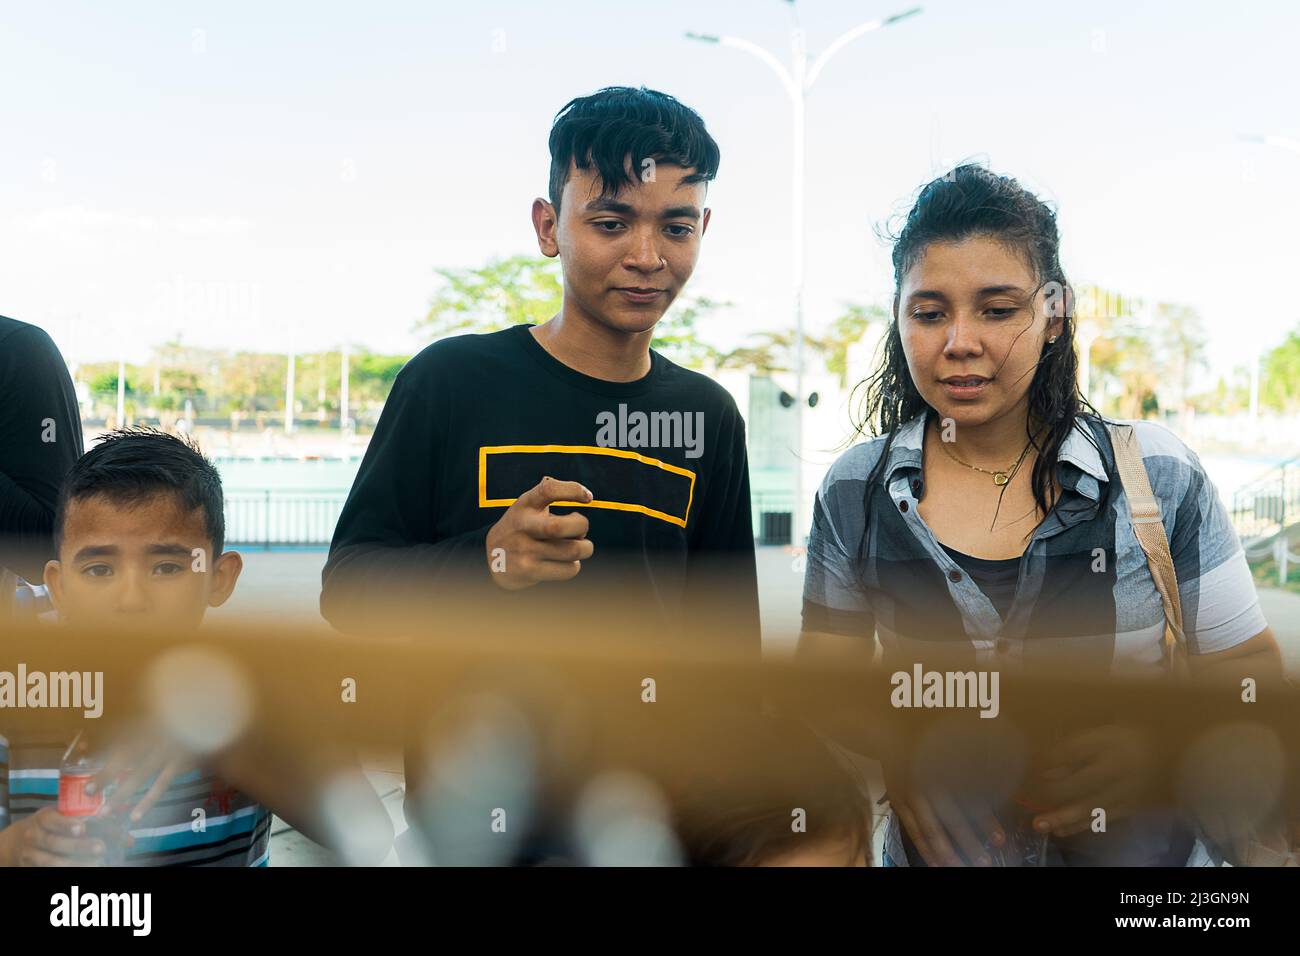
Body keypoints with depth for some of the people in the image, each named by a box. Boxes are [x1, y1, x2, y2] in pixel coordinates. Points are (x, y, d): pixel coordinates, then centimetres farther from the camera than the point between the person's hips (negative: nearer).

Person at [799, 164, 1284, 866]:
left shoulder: (1160, 478, -12)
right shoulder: (855, 492, -8)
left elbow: (1247, 672, -7)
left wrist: (1155, 752, -26)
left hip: (1135, 848, -1)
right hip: (932, 850, 1)